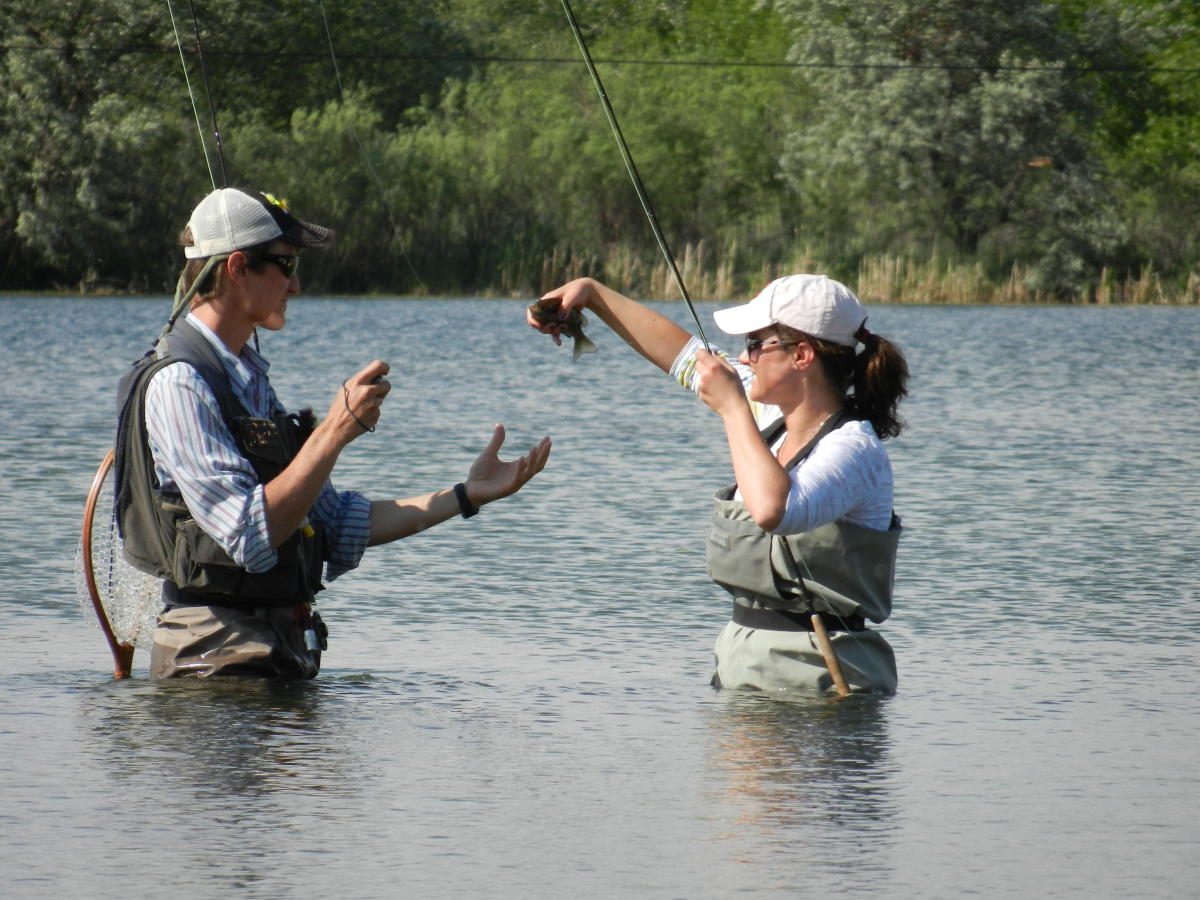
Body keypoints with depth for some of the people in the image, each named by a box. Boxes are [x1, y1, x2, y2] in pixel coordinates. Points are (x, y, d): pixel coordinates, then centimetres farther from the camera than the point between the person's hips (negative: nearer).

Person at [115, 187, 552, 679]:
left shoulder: (250, 379, 19)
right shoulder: (176, 384, -11)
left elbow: (340, 525, 21)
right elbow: (251, 537, -21)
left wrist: (467, 495, 17)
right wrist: (336, 429, -16)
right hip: (218, 656, -9)